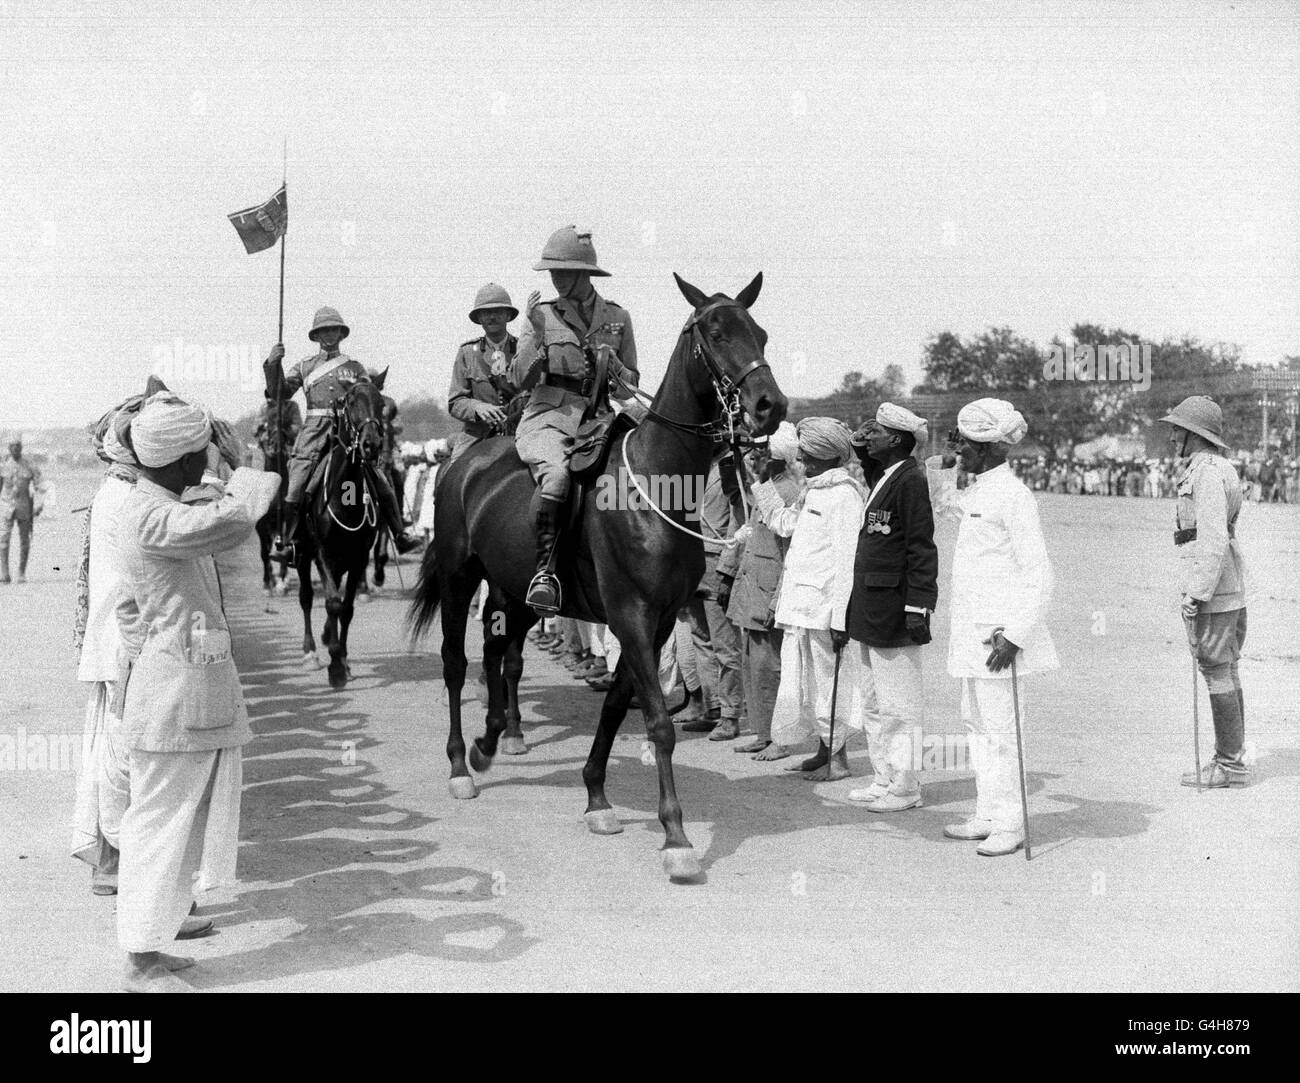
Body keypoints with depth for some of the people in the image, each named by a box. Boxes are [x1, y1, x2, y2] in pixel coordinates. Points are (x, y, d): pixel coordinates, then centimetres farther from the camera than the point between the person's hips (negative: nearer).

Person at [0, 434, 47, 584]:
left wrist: (39, 506, -14)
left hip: (24, 509, 0)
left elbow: (40, 487, -2)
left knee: (25, 542, 5)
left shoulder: (31, 467, 1)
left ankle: (21, 573, 16)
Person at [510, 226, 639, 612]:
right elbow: (521, 380, 1)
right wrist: (536, 334, -12)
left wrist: (613, 365, -6)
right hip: (548, 417, -3)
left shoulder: (617, 318, 12)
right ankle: (544, 570, -32)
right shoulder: (543, 314, 8)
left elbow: (629, 389, 15)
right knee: (555, 474, -34)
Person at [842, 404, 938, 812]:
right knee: (872, 704, 16)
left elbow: (922, 549, -18)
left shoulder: (911, 480, -14)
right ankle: (884, 779, 25)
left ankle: (905, 788, 7)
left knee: (897, 705, -1)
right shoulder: (882, 478, 14)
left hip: (893, 613, -10)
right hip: (867, 610, 10)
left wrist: (917, 607, -22)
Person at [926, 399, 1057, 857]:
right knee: (977, 724, 14)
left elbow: (1038, 575, -18)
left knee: (999, 728, -5)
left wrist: (1014, 634, -22)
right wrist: (943, 463, 19)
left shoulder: (1012, 494, -15)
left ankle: (1009, 825, 3)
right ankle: (987, 817, 23)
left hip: (998, 634, -10)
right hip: (972, 630, 10)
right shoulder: (976, 492, 13)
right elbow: (942, 502, 37)